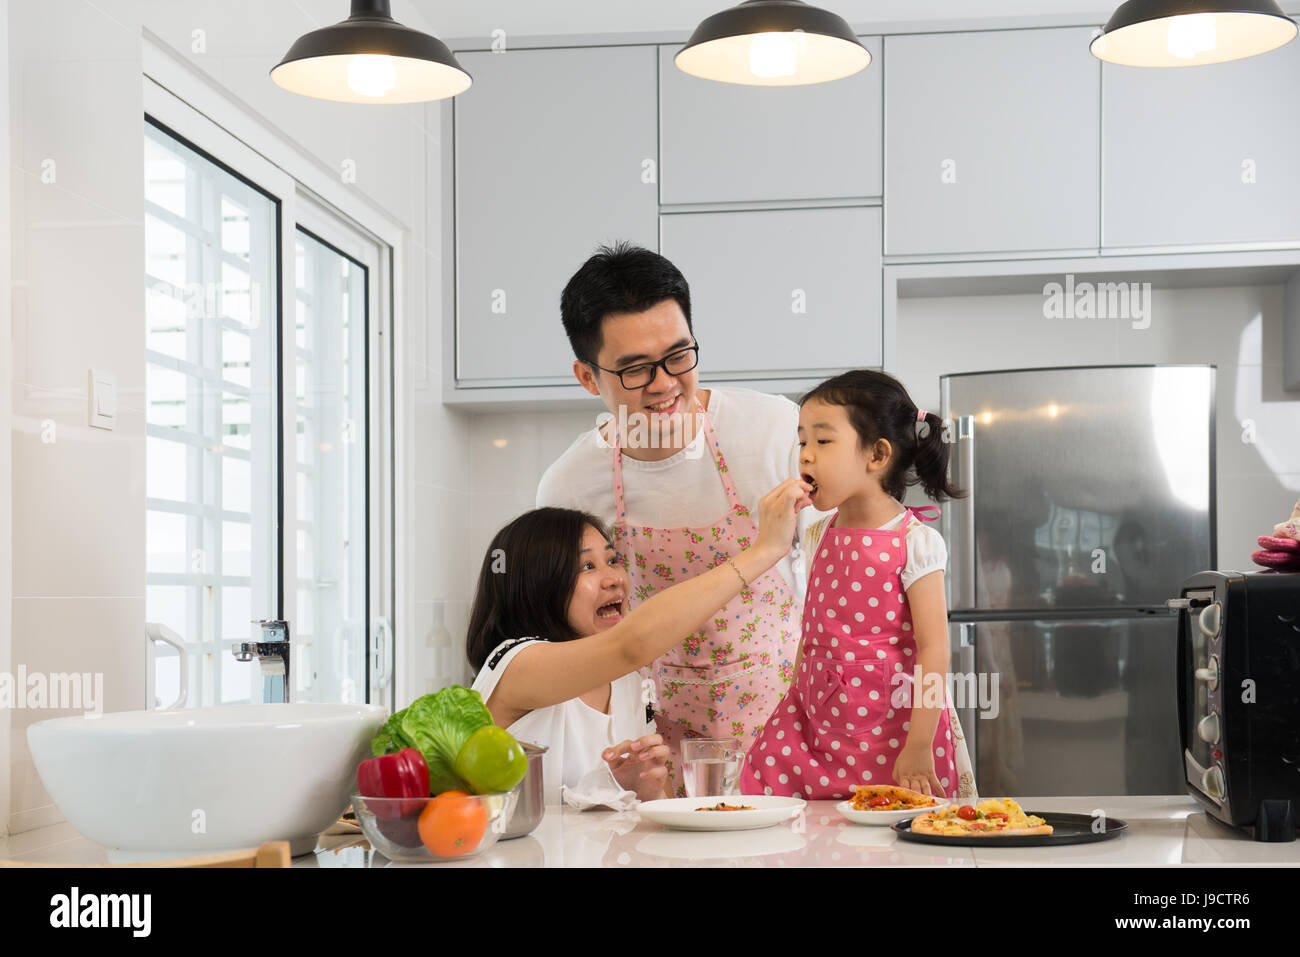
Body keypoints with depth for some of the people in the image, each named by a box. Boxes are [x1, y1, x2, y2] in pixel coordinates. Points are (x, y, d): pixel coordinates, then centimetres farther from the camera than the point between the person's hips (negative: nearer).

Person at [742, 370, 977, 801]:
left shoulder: (914, 543, -11)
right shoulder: (824, 537, 9)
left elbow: (933, 648, -14)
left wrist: (918, 747, -17)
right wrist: (795, 714, 15)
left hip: (891, 731, -6)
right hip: (818, 723, 6)